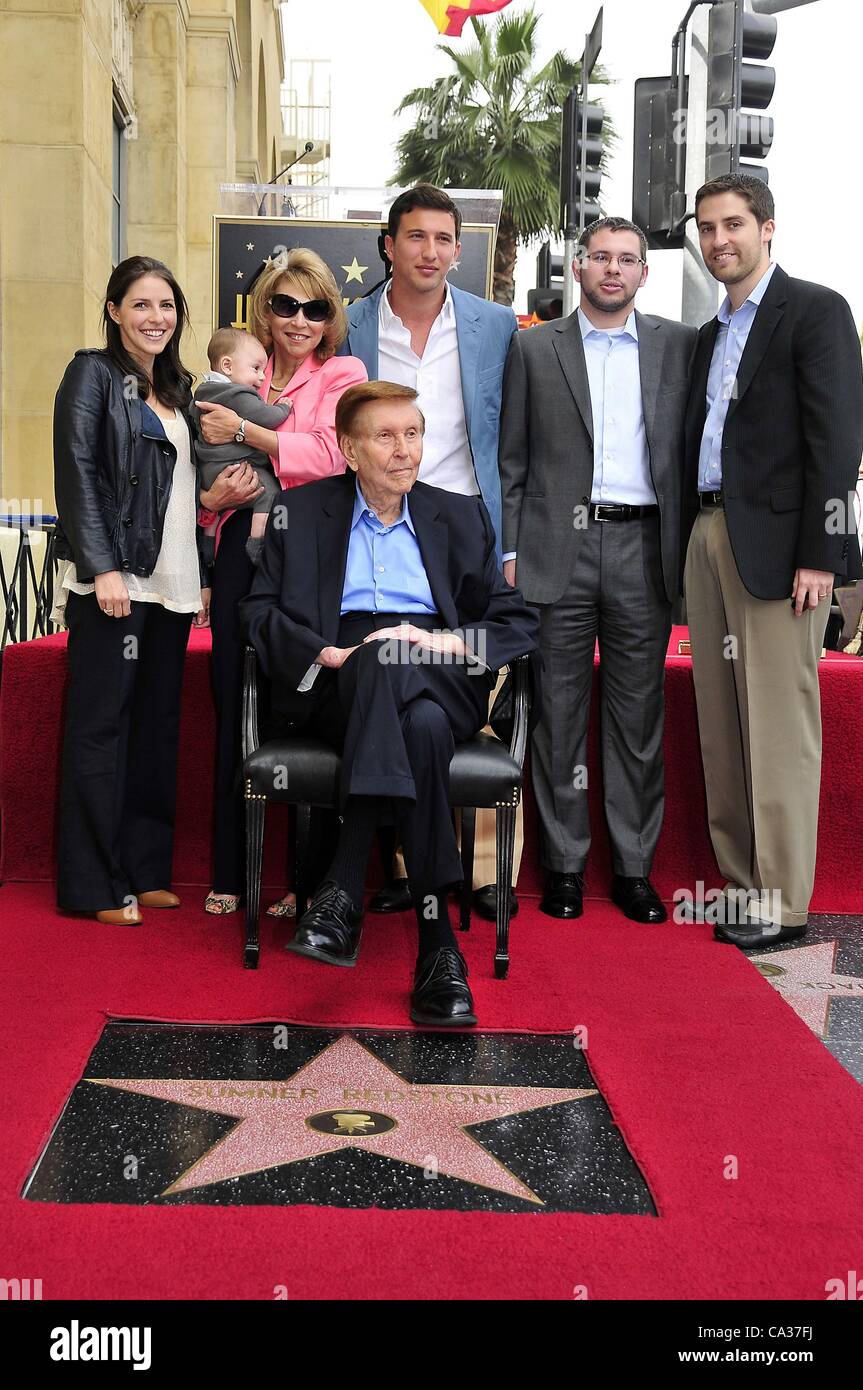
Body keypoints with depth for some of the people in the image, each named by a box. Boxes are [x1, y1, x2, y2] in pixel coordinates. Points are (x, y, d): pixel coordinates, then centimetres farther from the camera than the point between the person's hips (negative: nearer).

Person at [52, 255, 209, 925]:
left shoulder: (178, 388, 19)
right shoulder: (93, 373, -1)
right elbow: (77, 474, -10)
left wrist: (204, 574, 14)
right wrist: (103, 567, -18)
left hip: (171, 583, 7)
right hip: (113, 580, -7)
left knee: (158, 725, 8)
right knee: (102, 724, -2)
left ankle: (145, 870, 16)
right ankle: (94, 883, 4)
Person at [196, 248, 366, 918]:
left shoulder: (342, 375, 5)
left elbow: (329, 454, -12)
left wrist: (244, 430, -10)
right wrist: (212, 497, -4)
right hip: (241, 549, 4)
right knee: (234, 706, 5)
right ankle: (232, 871, 15)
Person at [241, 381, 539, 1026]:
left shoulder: (461, 516, 21)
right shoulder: (303, 511, 18)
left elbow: (519, 622, 13)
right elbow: (260, 611, 8)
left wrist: (447, 641, -7)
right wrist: (328, 654, -11)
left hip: (441, 683, 2)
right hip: (339, 685, -1)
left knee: (424, 724, -39)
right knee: (420, 728, -38)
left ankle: (345, 889, -38)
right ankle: (437, 942, -41)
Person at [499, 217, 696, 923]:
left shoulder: (679, 345, 10)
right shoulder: (535, 348, 8)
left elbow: (692, 448, 9)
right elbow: (511, 459, 6)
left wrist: (689, 548, 0)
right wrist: (506, 552, 0)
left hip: (642, 548, 1)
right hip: (558, 550, -1)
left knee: (639, 714, 5)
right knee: (559, 714, 4)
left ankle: (634, 866, 15)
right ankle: (565, 862, 15)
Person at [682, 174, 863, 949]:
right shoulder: (712, 334, 21)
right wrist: (691, 544, 9)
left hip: (775, 544, -7)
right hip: (708, 537, 8)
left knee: (778, 729, -6)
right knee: (721, 727, 8)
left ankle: (782, 902, 1)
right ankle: (742, 882, 17)